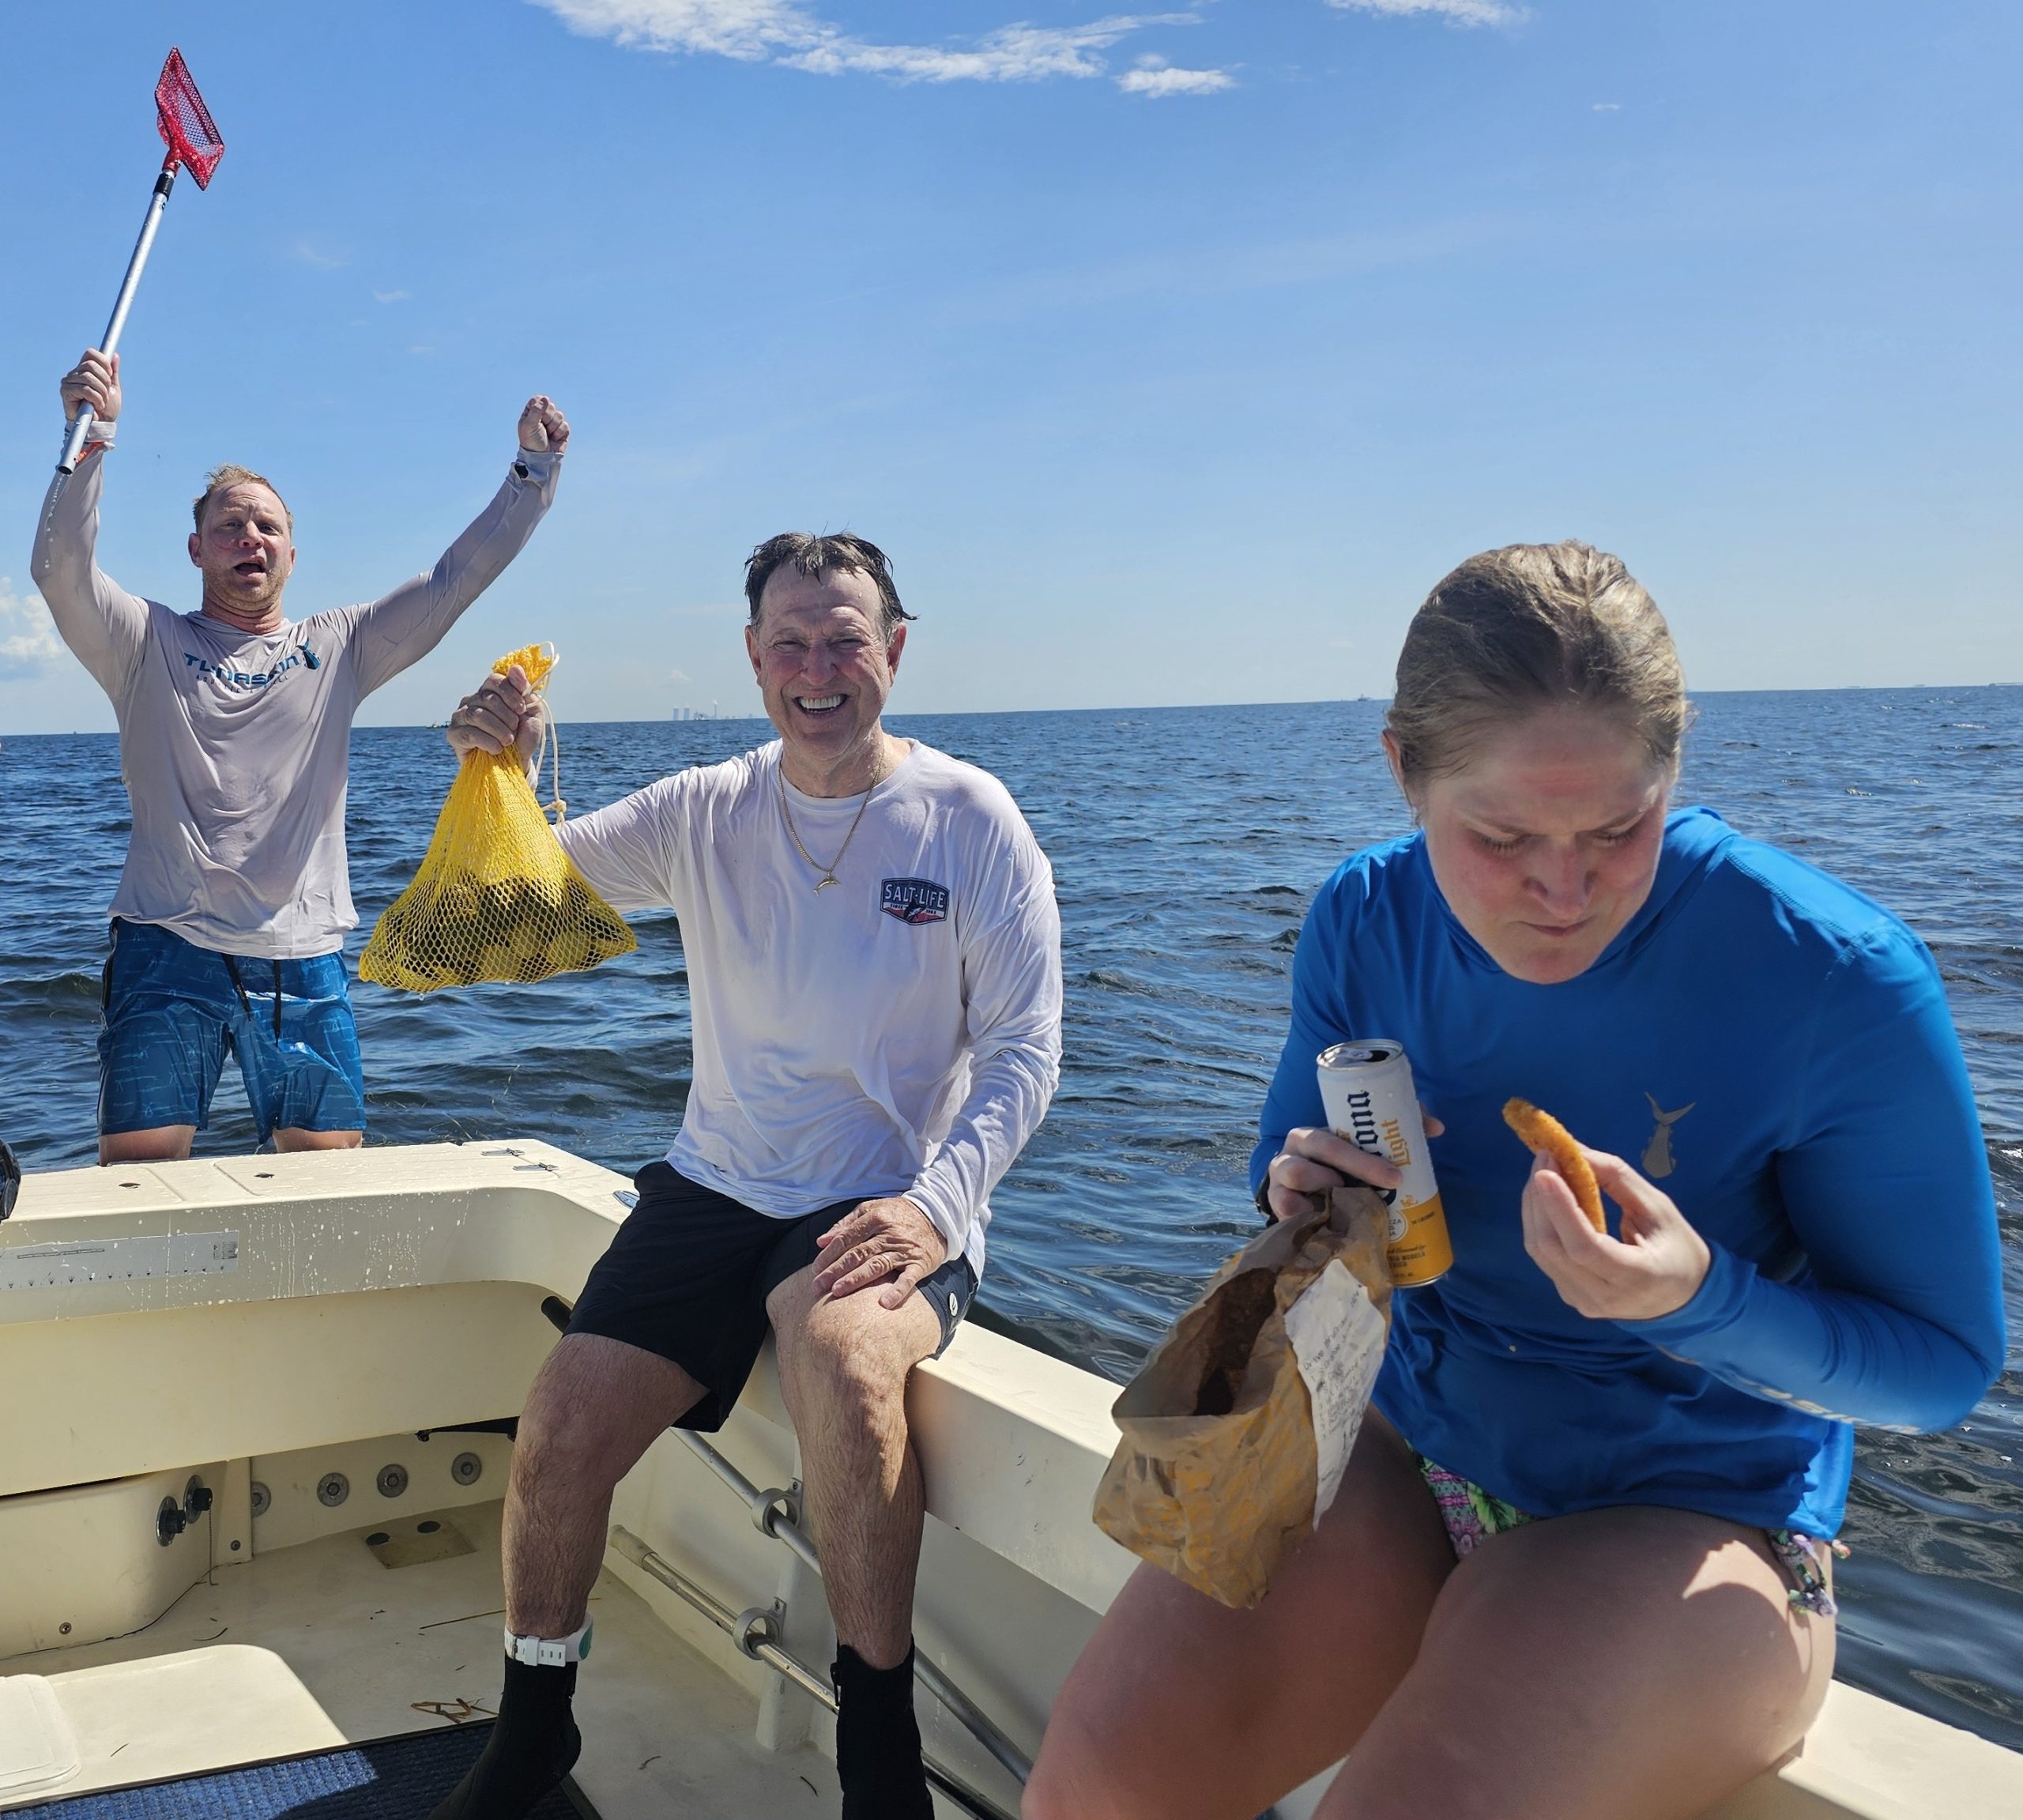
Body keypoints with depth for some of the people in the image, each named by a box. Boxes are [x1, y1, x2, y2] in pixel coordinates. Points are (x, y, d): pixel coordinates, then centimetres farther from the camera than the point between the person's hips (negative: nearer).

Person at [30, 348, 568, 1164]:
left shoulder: (337, 647, 12)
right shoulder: (150, 644, 6)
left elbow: (459, 577, 6)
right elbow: (61, 570, -11)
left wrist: (534, 469, -2)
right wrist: (90, 437, -25)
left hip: (303, 961, 2)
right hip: (170, 951, -2)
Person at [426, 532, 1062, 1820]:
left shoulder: (970, 818, -4)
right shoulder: (706, 816, 6)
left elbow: (1025, 1050, -5)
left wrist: (937, 1205, -21)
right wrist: (502, 774, -18)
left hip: (889, 1205, -3)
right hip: (715, 1188, 4)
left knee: (842, 1348, -36)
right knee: (563, 1428, -13)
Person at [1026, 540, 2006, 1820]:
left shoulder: (1833, 979, -20)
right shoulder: (1367, 923, -7)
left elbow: (1948, 1364, -10)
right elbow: (1288, 1180, 9)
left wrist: (1702, 1298, -28)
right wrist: (1308, 1210, -15)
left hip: (1690, 1516, -3)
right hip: (1407, 1448, 4)